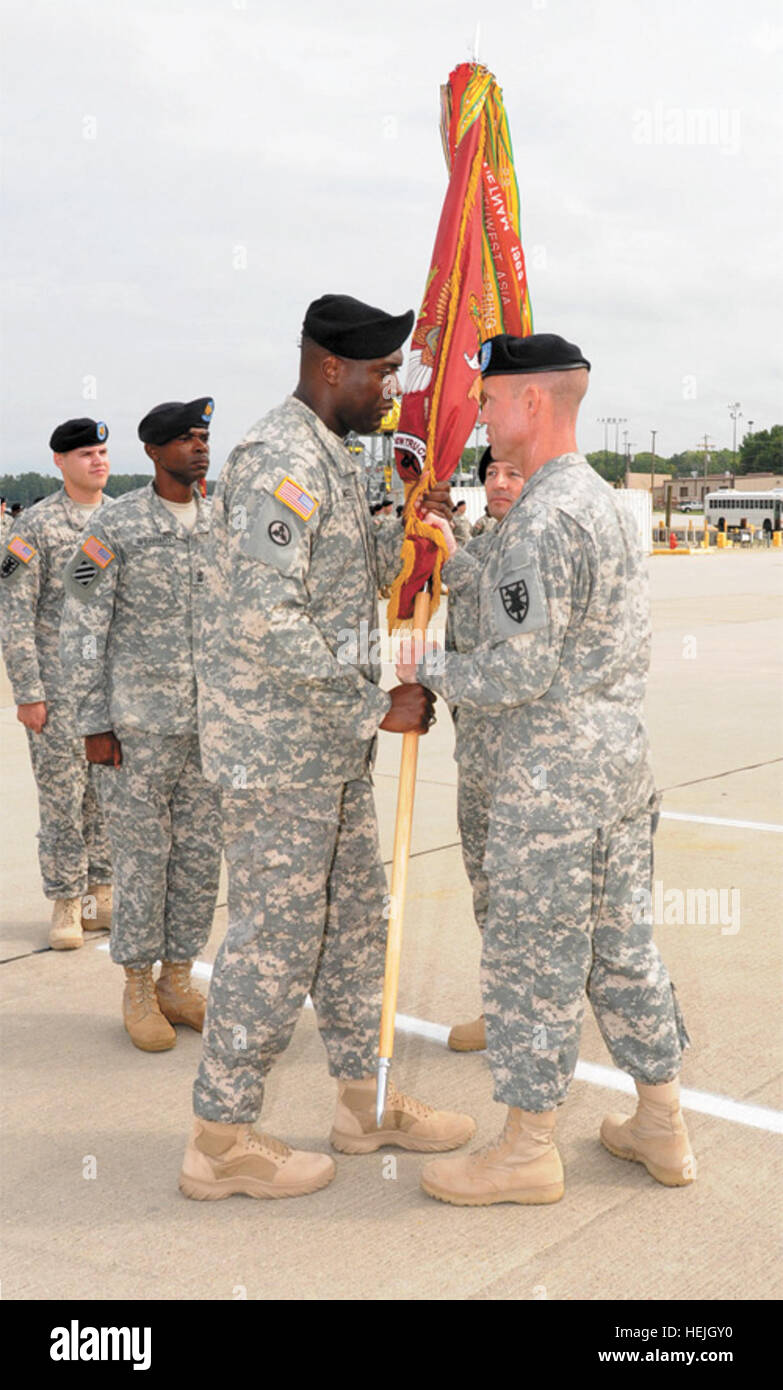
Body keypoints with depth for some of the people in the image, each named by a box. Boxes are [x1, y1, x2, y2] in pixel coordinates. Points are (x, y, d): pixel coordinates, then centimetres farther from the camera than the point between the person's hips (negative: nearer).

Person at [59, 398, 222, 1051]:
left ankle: (178, 980, 24)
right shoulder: (118, 526, -5)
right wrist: (95, 723, -8)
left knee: (201, 857, 9)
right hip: (138, 724, -5)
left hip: (212, 723, 5)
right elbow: (83, 630, -5)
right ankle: (139, 989, 18)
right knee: (142, 857, 2)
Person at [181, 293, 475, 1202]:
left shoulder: (328, 457, 15)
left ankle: (365, 1101, 30)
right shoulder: (282, 461, -19)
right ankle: (220, 1139, 12)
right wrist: (378, 707, -20)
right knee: (276, 932, -2)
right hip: (277, 742, -10)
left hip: (332, 741, 10)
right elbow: (265, 622, -26)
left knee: (353, 913, 16)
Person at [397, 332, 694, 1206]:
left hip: (552, 773, -10)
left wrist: (428, 674, -6)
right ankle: (662, 1127, 27)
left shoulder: (542, 520, -19)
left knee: (533, 956, 2)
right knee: (622, 942, 16)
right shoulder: (601, 499, 14)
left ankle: (528, 1149, 14)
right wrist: (453, 562, 21)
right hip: (623, 757, 10)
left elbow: (518, 674, -21)